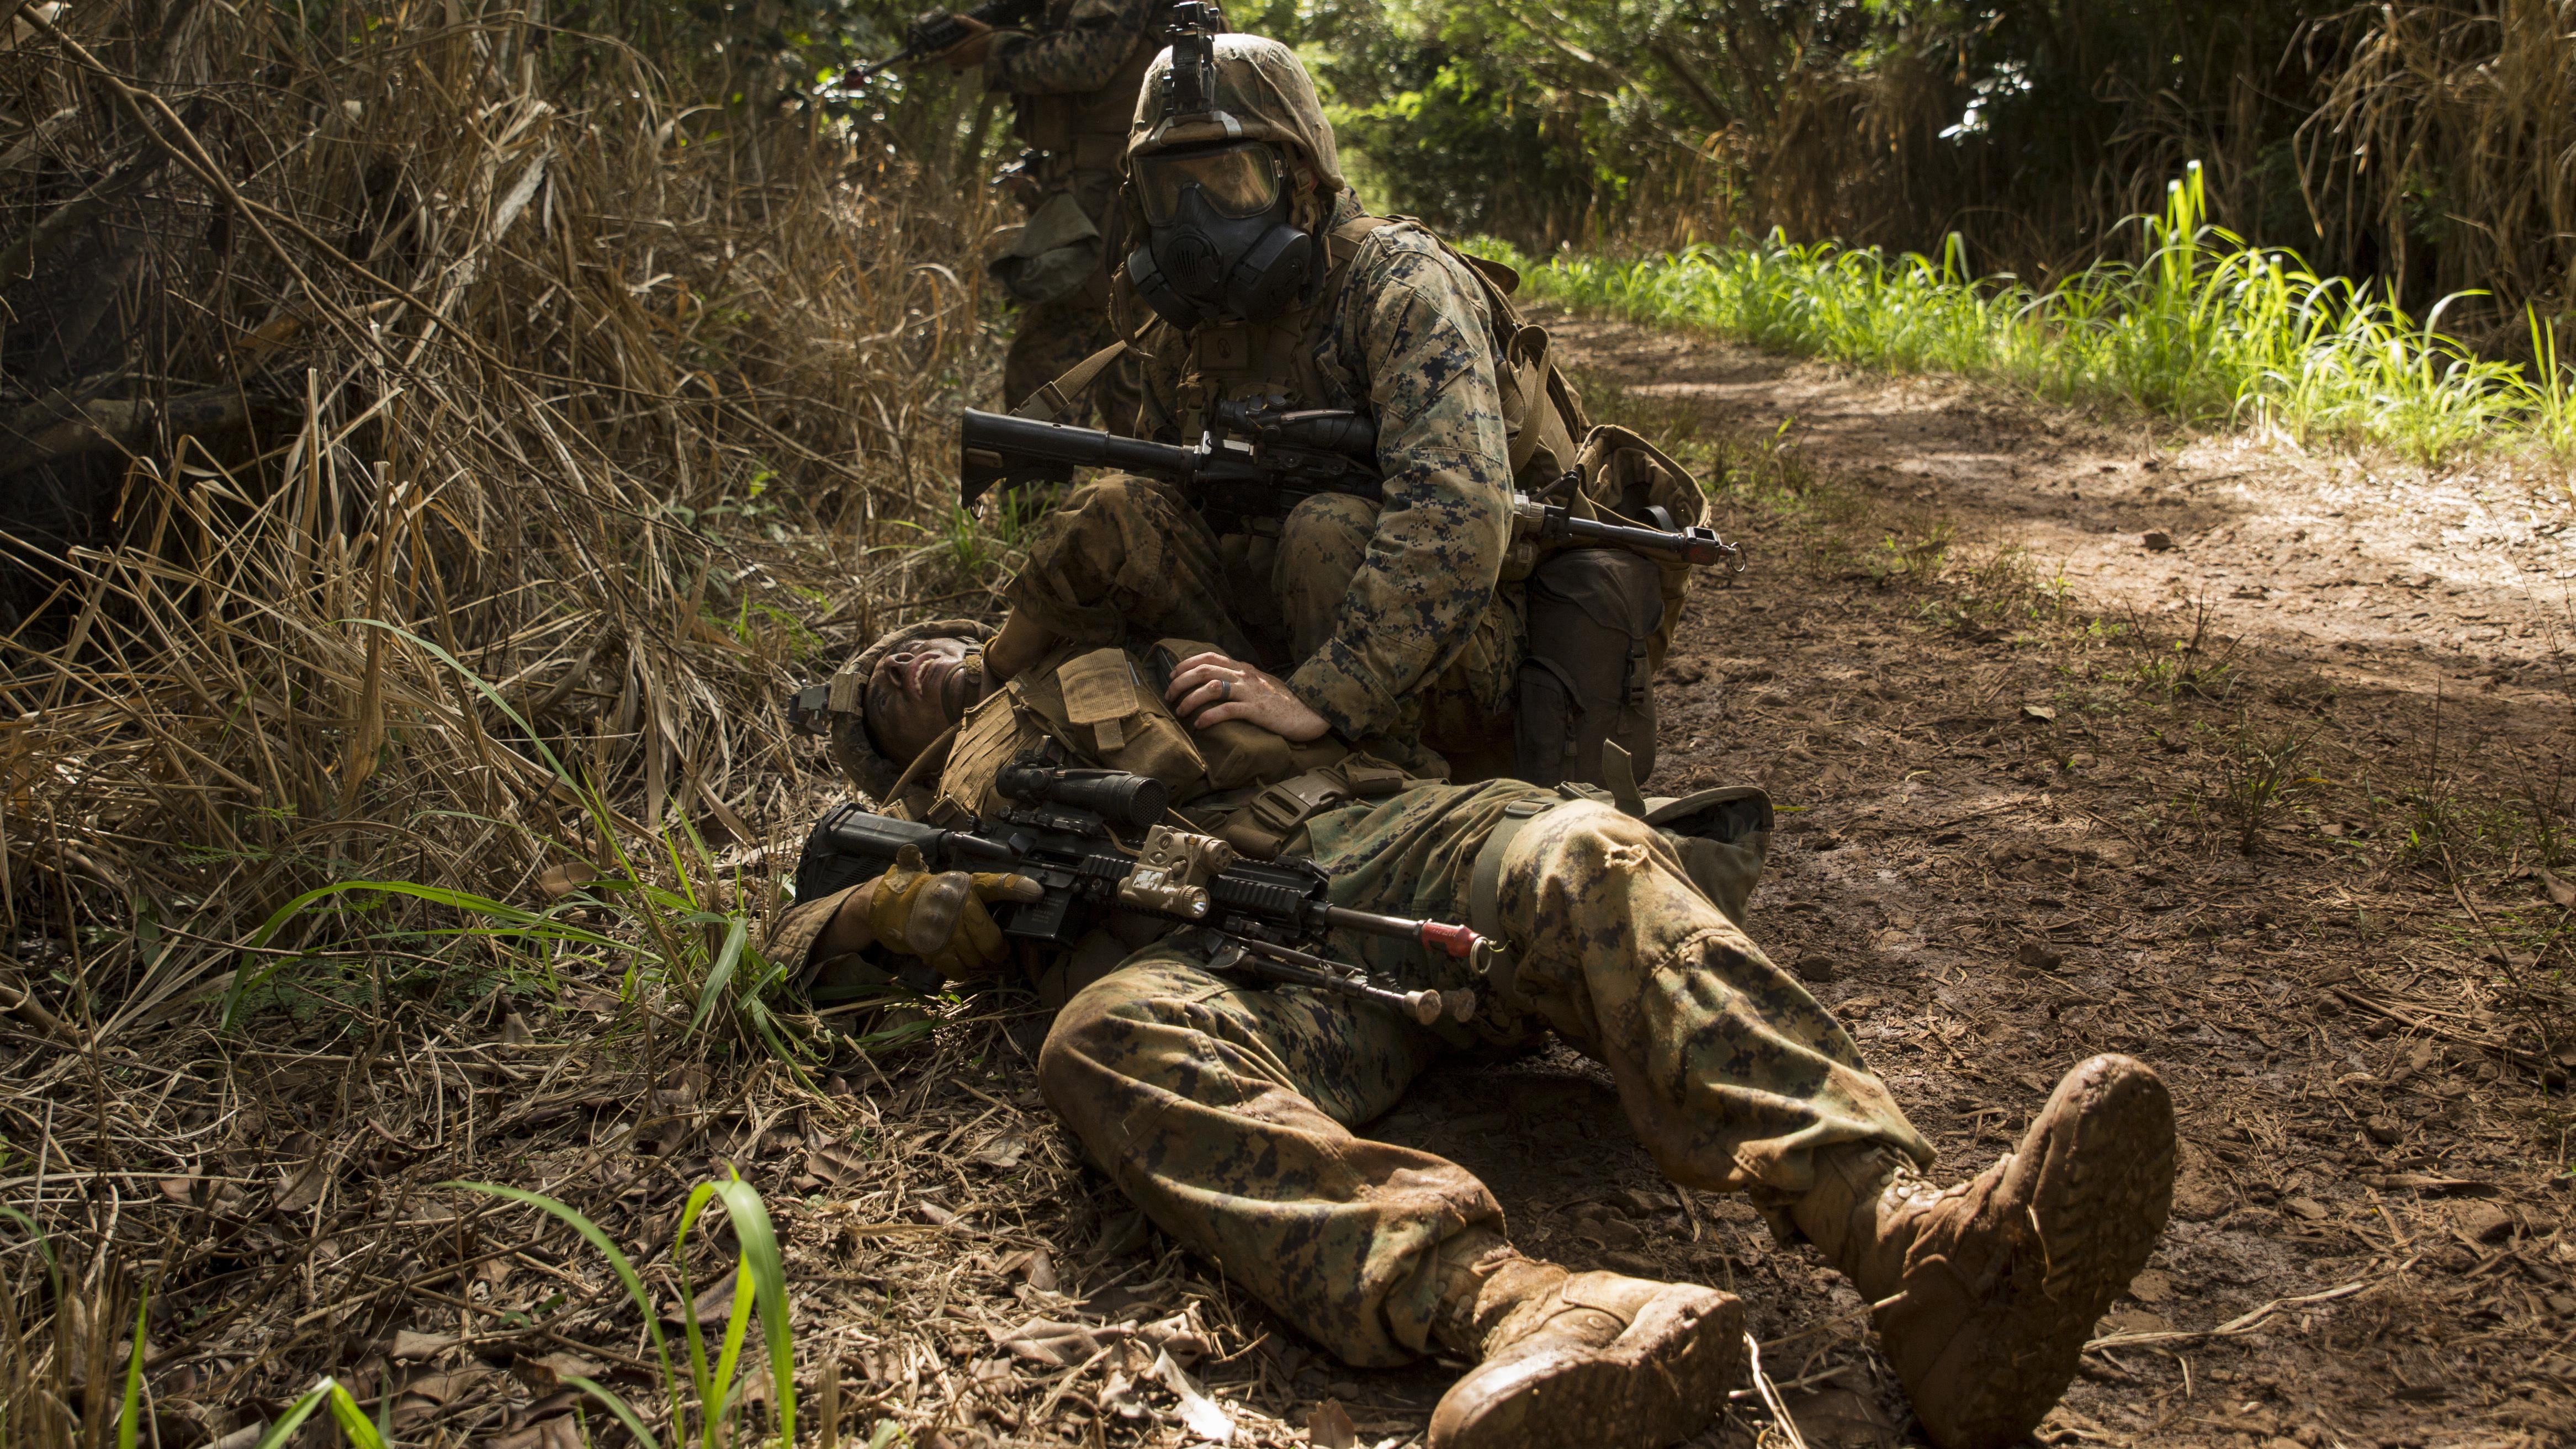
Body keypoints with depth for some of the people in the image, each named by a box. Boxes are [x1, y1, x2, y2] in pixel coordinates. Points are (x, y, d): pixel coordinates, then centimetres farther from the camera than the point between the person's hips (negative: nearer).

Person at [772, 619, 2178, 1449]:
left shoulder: (1132, 658, 40)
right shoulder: (932, 807, 38)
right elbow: (789, 933, 23)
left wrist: (1302, 715, 10)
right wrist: (900, 908, 2)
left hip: (1363, 838, 2)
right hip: (1191, 954, -2)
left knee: (1581, 857, -30)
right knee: (1111, 1038, -38)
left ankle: (1919, 1244, -51)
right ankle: (1499, 1306, -62)